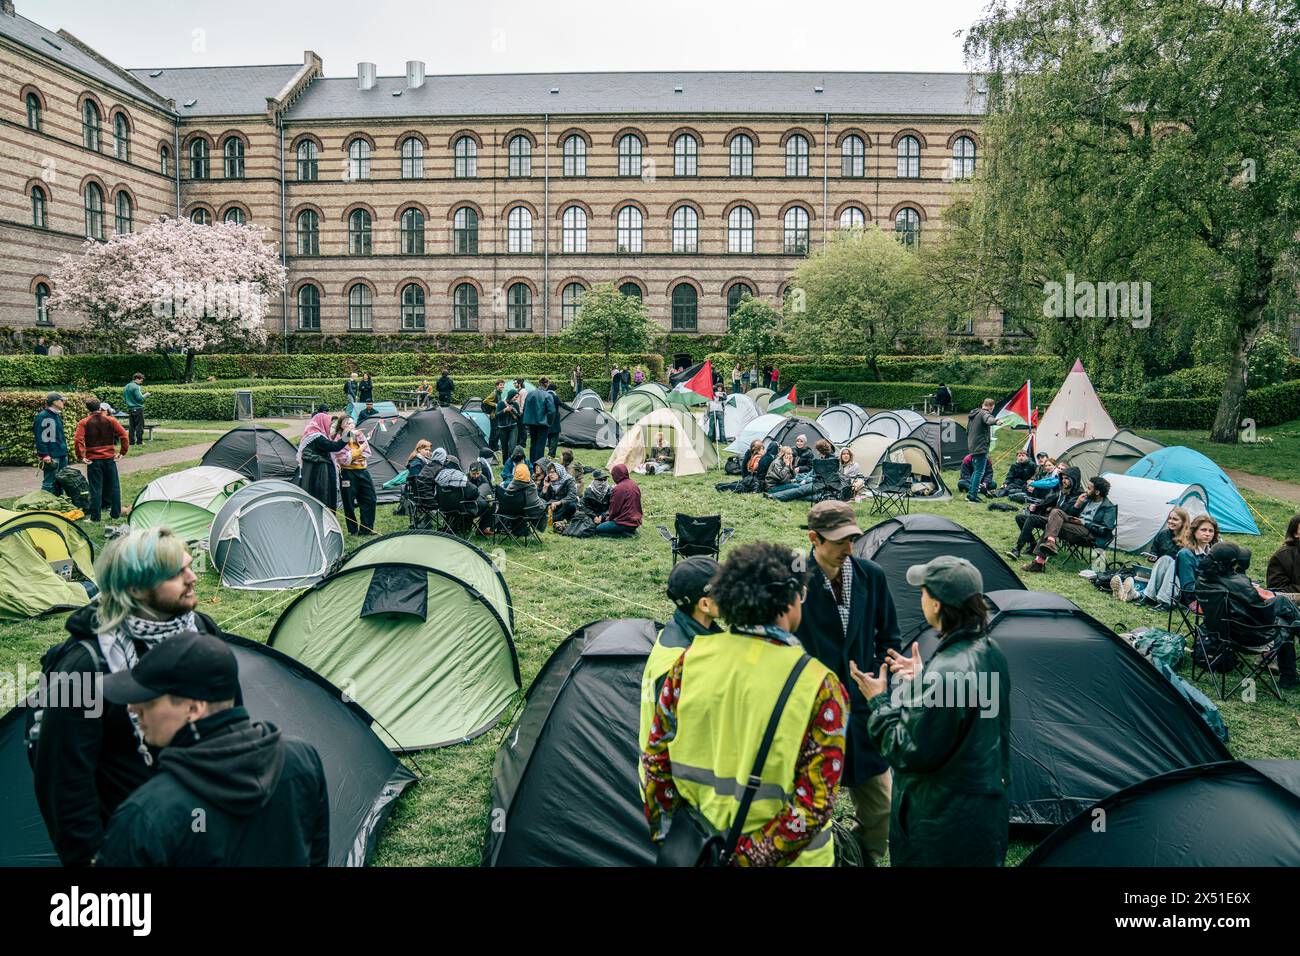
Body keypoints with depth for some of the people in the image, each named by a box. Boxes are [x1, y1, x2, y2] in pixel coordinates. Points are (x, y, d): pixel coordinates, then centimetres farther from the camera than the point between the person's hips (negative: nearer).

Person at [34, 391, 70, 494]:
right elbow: (40, 437, -16)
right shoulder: (43, 416, -12)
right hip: (51, 457, -9)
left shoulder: (57, 415, 17)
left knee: (60, 482, 14)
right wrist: (44, 455, -20)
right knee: (49, 484, -7)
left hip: (62, 455, 9)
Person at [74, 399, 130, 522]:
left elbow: (78, 440, -16)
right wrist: (123, 452, 1)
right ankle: (116, 513, 18)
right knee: (113, 487, 12)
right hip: (109, 458, 1)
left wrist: (81, 456, -9)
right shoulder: (110, 420, 1)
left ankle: (95, 517, 5)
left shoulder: (83, 423, -4)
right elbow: (123, 435, -5)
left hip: (93, 460, -1)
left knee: (95, 489, 2)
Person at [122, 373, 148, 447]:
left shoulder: (126, 387, 14)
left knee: (132, 426, 10)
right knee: (139, 425, -3)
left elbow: (124, 399, 20)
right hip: (138, 408, -8)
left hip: (130, 409, 8)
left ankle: (132, 441, 10)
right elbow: (140, 398, -18)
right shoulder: (136, 387, -13)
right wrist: (145, 395, -2)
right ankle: (139, 441, -4)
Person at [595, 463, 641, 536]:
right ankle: (629, 531, 7)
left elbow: (614, 508, -13)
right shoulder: (634, 485, 7)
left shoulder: (619, 488, -18)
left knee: (598, 529, -3)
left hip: (625, 523, -9)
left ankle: (624, 534, -10)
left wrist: (609, 518, 8)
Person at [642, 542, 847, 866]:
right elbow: (814, 803, -21)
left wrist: (662, 832, 8)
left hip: (699, 845, 3)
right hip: (786, 854, -3)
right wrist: (749, 858, -14)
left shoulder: (693, 657, -11)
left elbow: (656, 753, -3)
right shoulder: (819, 688, -20)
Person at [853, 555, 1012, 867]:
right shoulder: (990, 651, -2)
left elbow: (911, 753, -23)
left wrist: (878, 701, -13)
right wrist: (921, 680, 9)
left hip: (945, 823, -9)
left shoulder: (943, 674, -31)